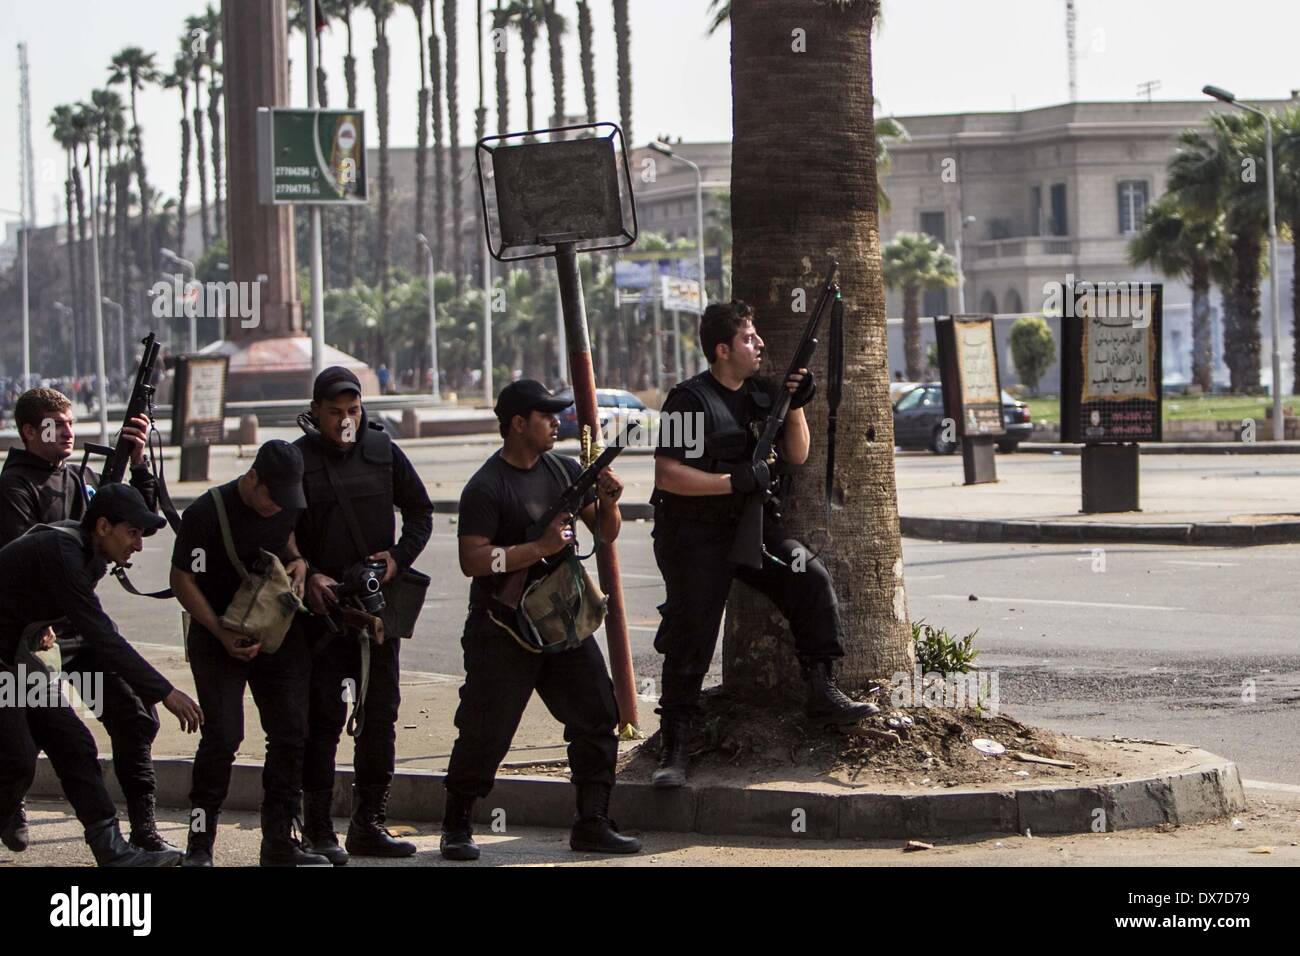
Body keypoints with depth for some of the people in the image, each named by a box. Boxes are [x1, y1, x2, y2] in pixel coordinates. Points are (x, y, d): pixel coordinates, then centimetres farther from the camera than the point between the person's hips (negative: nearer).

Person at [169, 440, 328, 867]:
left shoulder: (290, 505, 0)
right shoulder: (207, 513, -17)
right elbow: (182, 580, -12)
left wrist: (299, 562, -2)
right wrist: (222, 634, -19)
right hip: (218, 637, -6)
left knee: (291, 734, 2)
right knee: (223, 734, -15)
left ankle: (279, 843, 11)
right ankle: (199, 844, -5)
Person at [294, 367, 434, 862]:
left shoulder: (383, 451, 7)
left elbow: (420, 511, 14)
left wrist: (399, 557, -2)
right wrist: (308, 577, -16)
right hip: (321, 604, -4)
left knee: (381, 713, 7)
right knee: (324, 718, -3)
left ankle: (368, 823, 15)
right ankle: (318, 830, 2)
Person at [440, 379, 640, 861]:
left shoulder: (563, 470, 8)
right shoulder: (485, 488, -13)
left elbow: (605, 533, 13)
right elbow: (473, 560, -21)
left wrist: (606, 502, -9)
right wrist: (541, 548, -25)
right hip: (503, 630, -6)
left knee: (597, 719, 2)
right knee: (485, 734, -2)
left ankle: (591, 822, 9)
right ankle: (456, 827, 12)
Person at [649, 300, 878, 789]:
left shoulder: (760, 395, 10)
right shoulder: (690, 400, -12)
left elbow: (797, 455, 14)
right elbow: (667, 475, -18)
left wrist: (796, 405, -2)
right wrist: (736, 481, -22)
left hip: (751, 526, 6)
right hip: (695, 534, -6)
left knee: (810, 577, -15)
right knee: (690, 640, -7)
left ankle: (822, 692, -8)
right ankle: (673, 748, 0)